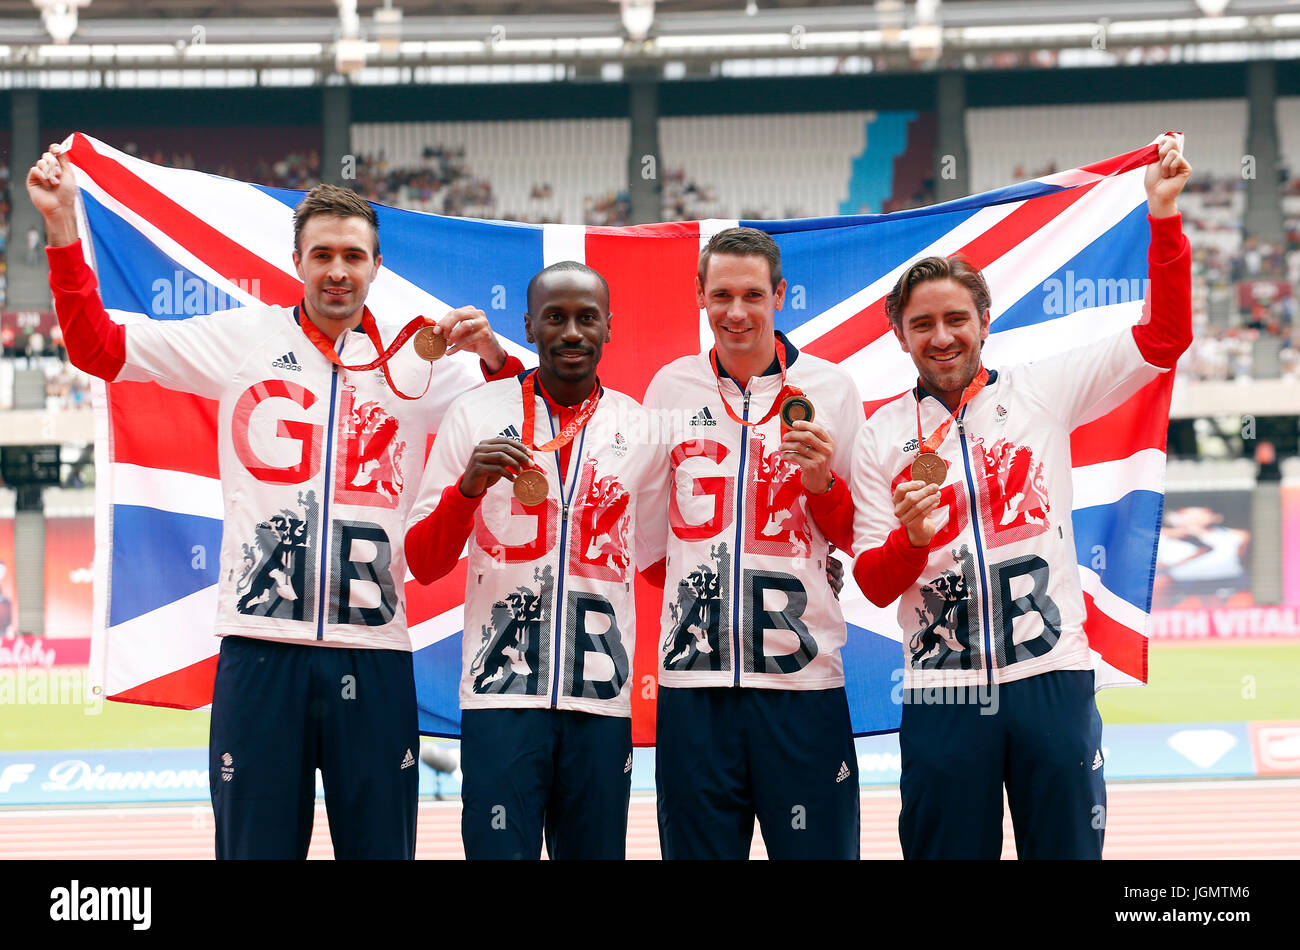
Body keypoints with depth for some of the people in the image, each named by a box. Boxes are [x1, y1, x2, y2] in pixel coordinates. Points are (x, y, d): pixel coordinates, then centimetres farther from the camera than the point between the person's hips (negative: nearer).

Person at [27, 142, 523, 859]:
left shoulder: (417, 359, 11)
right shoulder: (243, 339, 7)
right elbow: (97, 345, 8)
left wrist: (492, 356, -3)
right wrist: (63, 227, -1)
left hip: (374, 656, 1)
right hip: (259, 645, -1)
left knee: (380, 847, 4)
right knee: (255, 845, 3)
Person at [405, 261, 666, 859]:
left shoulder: (641, 430, 11)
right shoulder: (475, 416, 5)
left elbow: (660, 556, 20)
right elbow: (423, 564, 4)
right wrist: (468, 486, -15)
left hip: (602, 698, 2)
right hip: (501, 696, -2)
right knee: (499, 851, -8)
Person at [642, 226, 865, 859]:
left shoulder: (828, 387, 4)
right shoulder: (671, 386, 9)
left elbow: (862, 539, 8)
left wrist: (822, 484, -9)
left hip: (801, 681, -2)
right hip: (692, 681, 2)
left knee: (816, 848, -2)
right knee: (698, 849, 6)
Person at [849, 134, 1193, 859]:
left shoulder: (1039, 393, 6)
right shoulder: (881, 439, 8)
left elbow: (1165, 338, 1)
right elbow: (874, 586, 5)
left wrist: (1163, 214, -6)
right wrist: (910, 538, -16)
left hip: (1053, 679, 0)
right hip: (942, 695, 1)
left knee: (1067, 851, 2)